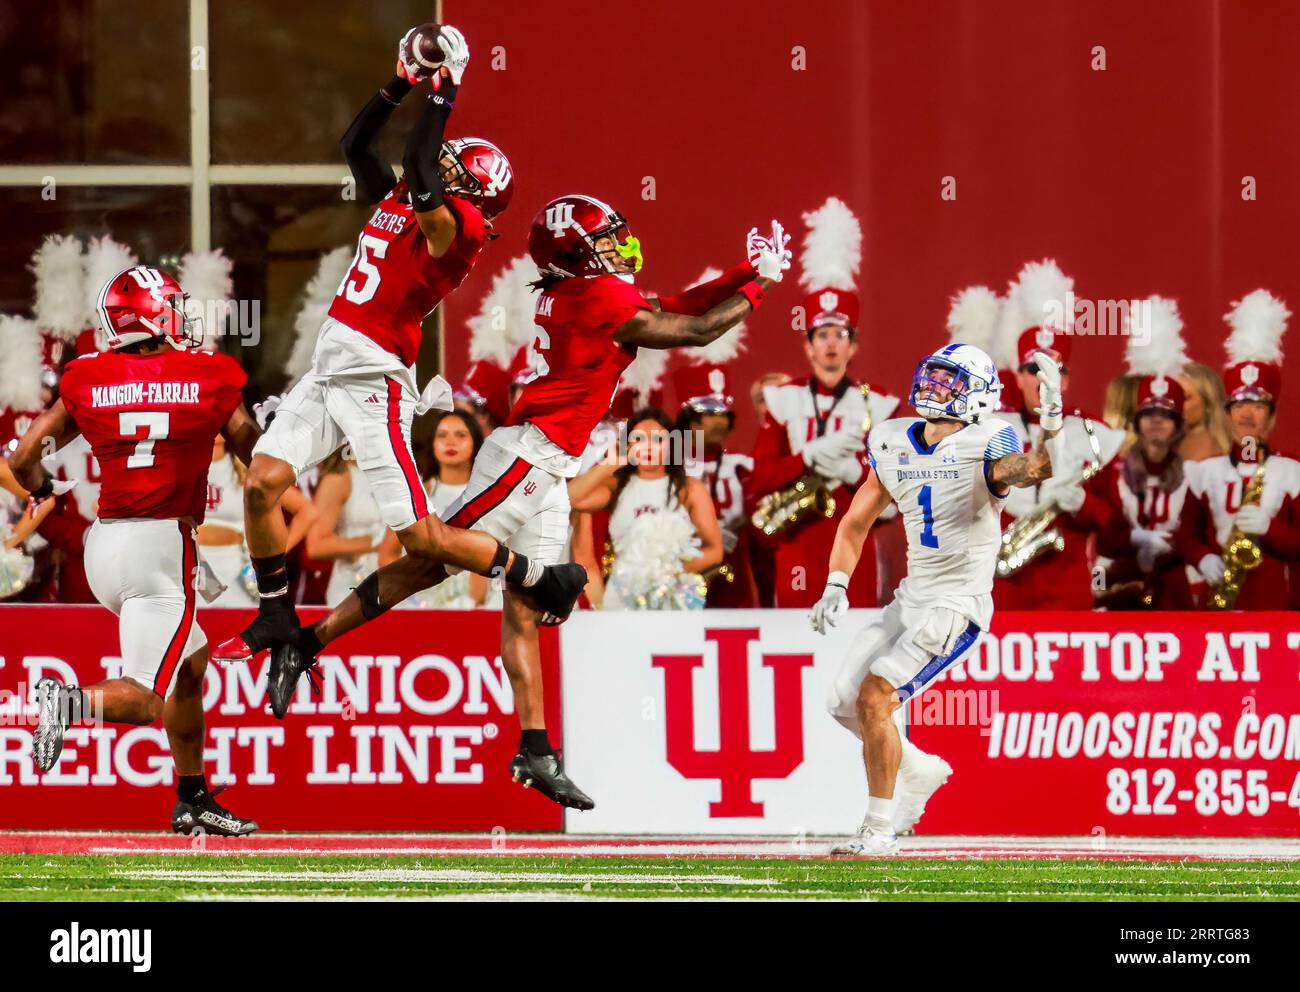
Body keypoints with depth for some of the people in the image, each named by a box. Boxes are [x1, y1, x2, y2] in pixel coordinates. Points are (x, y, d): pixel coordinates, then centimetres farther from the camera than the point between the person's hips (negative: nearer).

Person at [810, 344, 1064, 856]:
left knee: (874, 697, -17)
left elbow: (1036, 469, -34)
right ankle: (920, 773, 31)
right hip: (912, 599, 7)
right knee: (845, 702, 7)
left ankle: (880, 829, -6)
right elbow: (855, 524, 15)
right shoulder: (892, 445, 6)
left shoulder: (983, 448, -13)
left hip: (959, 606, -7)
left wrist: (1052, 426, -53)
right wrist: (836, 587, 2)